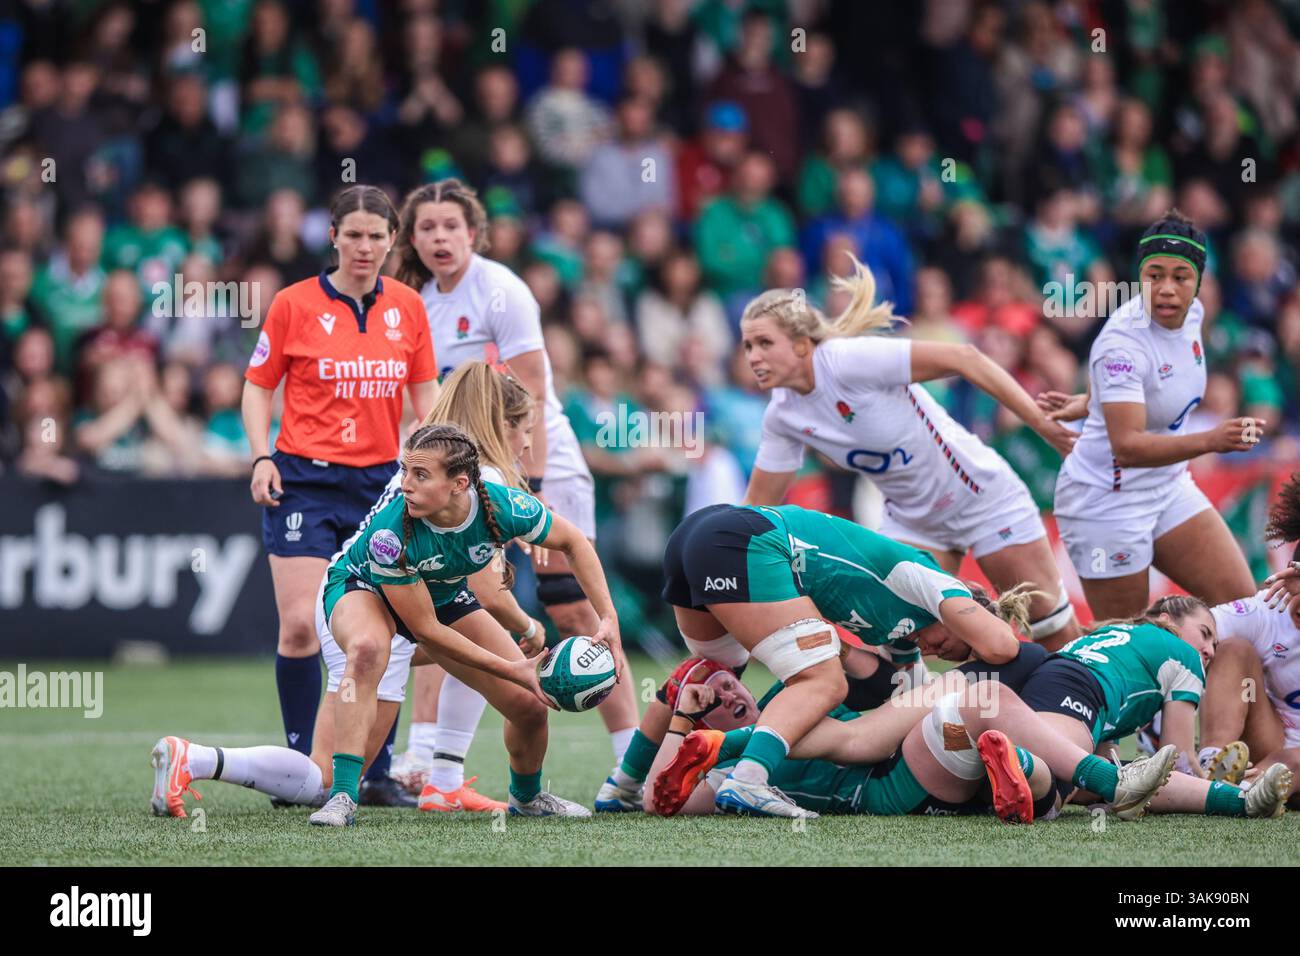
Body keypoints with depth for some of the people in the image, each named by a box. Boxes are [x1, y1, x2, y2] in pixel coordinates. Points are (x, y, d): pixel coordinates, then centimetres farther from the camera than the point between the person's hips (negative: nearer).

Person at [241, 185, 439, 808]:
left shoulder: (407, 308, 6)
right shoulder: (295, 304, -2)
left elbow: (424, 394, 13)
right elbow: (258, 386, 5)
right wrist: (261, 457, -8)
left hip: (381, 481, 3)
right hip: (305, 481, -3)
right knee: (301, 626, -11)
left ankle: (377, 773, 9)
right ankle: (301, 762, 2)